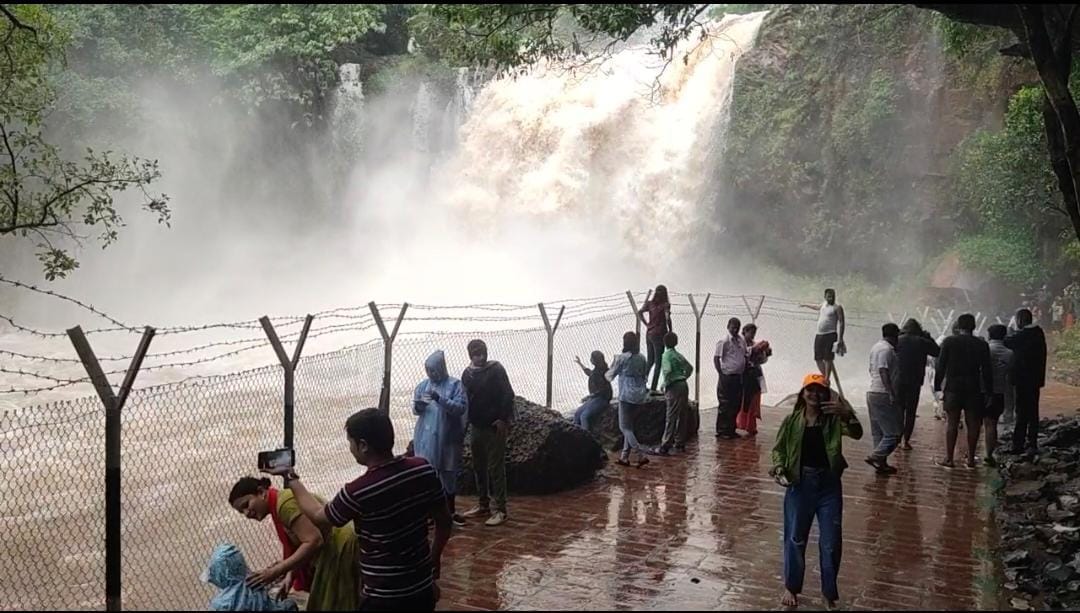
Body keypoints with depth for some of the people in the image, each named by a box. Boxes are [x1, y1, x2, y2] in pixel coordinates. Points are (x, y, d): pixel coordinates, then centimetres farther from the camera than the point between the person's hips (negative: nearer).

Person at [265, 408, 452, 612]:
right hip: (423, 590, 5)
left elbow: (319, 517, 0)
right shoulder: (424, 469, -9)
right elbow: (445, 522, 4)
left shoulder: (358, 491, -21)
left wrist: (291, 478, 12)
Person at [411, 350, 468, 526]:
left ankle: (451, 511, 22)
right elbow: (415, 409, 12)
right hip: (426, 437, 3)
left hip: (448, 437, -3)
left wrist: (440, 399, -27)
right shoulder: (423, 385, 8)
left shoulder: (455, 385, -6)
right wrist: (417, 406, -12)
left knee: (449, 474, 7)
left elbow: (461, 407, -16)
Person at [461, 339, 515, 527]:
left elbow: (508, 395, -12)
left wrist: (504, 419, -17)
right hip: (477, 426, 6)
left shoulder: (496, 369, -9)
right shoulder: (467, 373, 9)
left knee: (496, 468, -5)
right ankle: (483, 505, 24)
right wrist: (467, 419, 6)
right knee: (479, 467, 12)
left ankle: (500, 510, -1)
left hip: (494, 426, -6)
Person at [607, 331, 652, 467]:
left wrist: (607, 373, 23)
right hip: (640, 395, 6)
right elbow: (644, 375, 14)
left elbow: (610, 376, 1)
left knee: (625, 427, -1)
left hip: (626, 395, -6)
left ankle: (642, 455, -12)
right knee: (629, 426, 14)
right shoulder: (642, 358, 6)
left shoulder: (621, 358, -9)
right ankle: (624, 457, 15)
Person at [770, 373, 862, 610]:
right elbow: (779, 448, 4)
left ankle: (829, 594, 20)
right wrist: (779, 468, -15)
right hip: (800, 483, 0)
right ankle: (791, 587, 29)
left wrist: (847, 414, -37)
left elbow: (856, 434, -19)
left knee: (831, 541, 4)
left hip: (828, 484, 0)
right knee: (795, 538, 11)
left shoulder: (834, 419, -4)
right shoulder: (792, 420, -2)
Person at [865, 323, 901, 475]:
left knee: (879, 432, 12)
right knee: (894, 432, -6)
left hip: (872, 393, 10)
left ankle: (881, 463, 14)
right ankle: (876, 456, -11)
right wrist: (891, 393, -25)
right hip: (883, 394, -10)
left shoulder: (875, 347, 16)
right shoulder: (887, 349, -13)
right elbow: (883, 371, -22)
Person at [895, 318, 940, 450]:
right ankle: (906, 440, 2)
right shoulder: (922, 342, -4)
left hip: (898, 381, 1)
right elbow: (938, 352, 6)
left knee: (899, 410, 14)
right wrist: (927, 336, 11)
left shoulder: (898, 341, -2)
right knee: (911, 412, 5)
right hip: (914, 382, -1)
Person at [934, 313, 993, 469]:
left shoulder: (949, 342, -3)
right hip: (974, 389, 1)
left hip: (953, 388, -1)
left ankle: (948, 459, 3)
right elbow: (987, 370, 4)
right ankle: (971, 459, 12)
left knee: (952, 424, 2)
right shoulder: (982, 344, 2)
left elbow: (941, 366, -4)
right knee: (973, 424, 7)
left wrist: (937, 386, 2)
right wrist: (988, 391, 10)